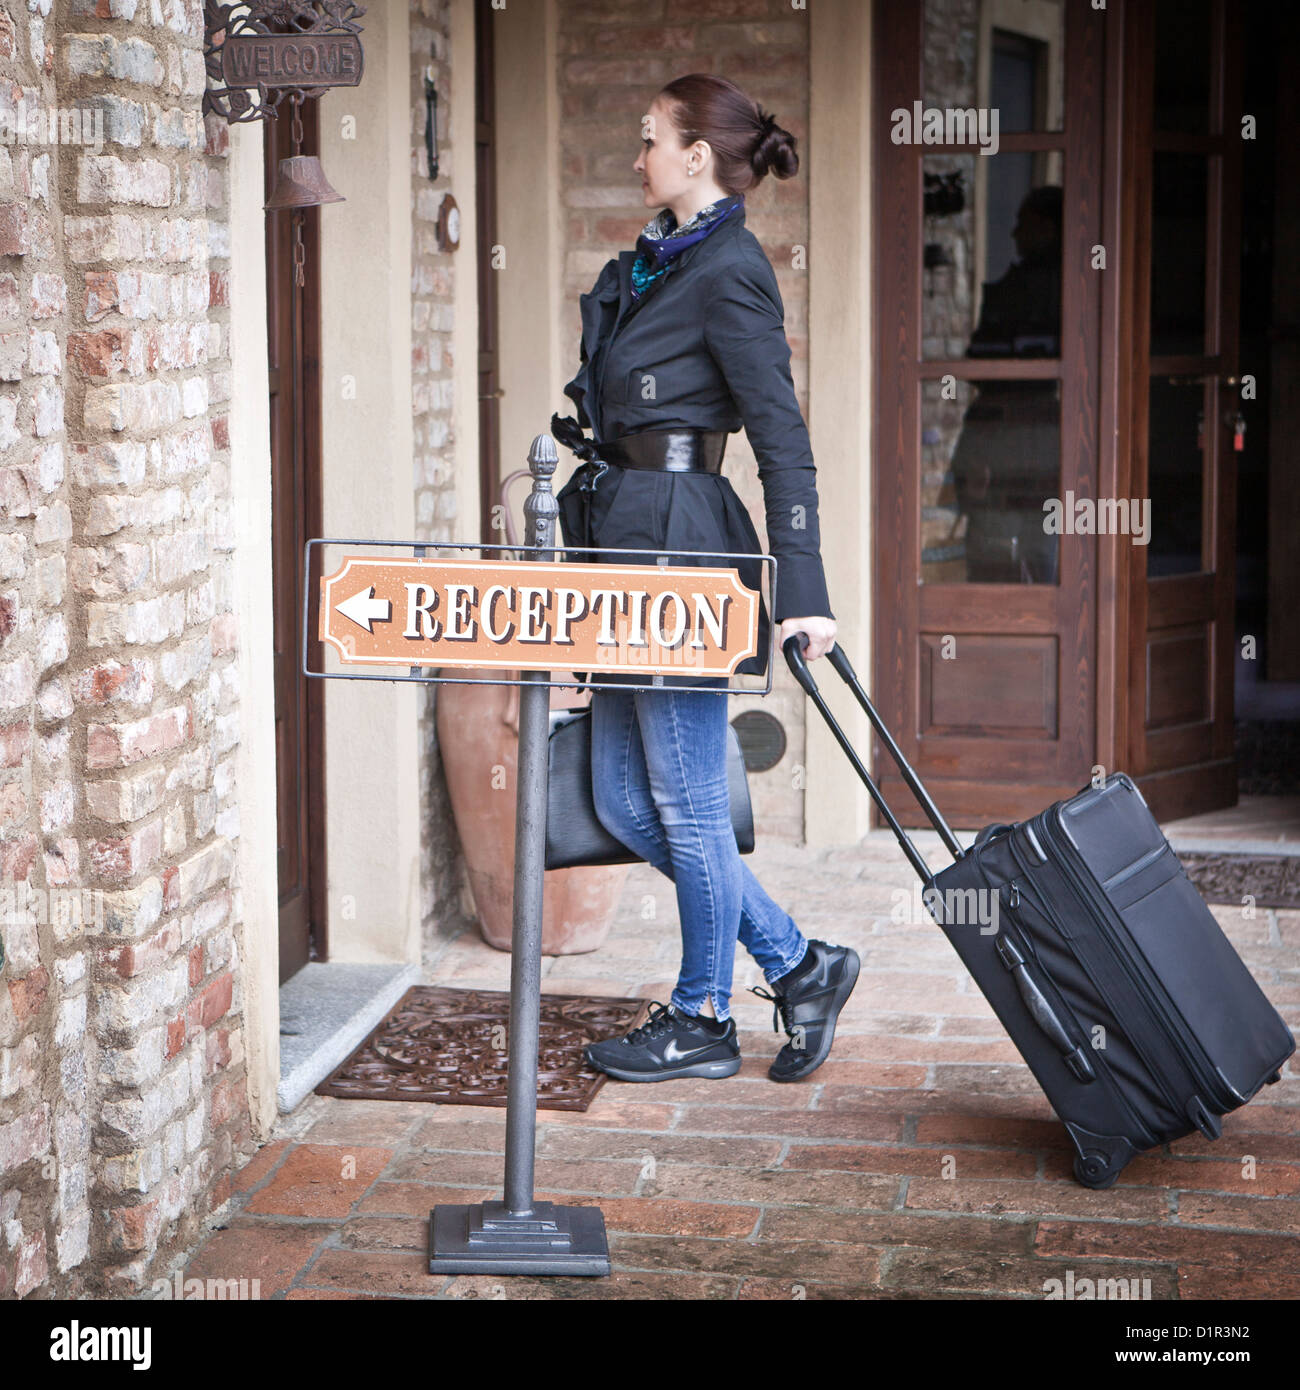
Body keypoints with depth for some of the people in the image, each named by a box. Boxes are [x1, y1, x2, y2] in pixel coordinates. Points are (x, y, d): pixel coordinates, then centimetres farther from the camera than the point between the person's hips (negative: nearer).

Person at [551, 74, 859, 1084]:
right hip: (625, 542, 10)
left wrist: (804, 595, -20)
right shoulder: (654, 262, 15)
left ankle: (701, 1021, 17)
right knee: (625, 801, 12)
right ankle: (798, 964, 21)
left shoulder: (730, 270, -12)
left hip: (678, 545, -10)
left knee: (685, 800, 2)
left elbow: (784, 439, -16)